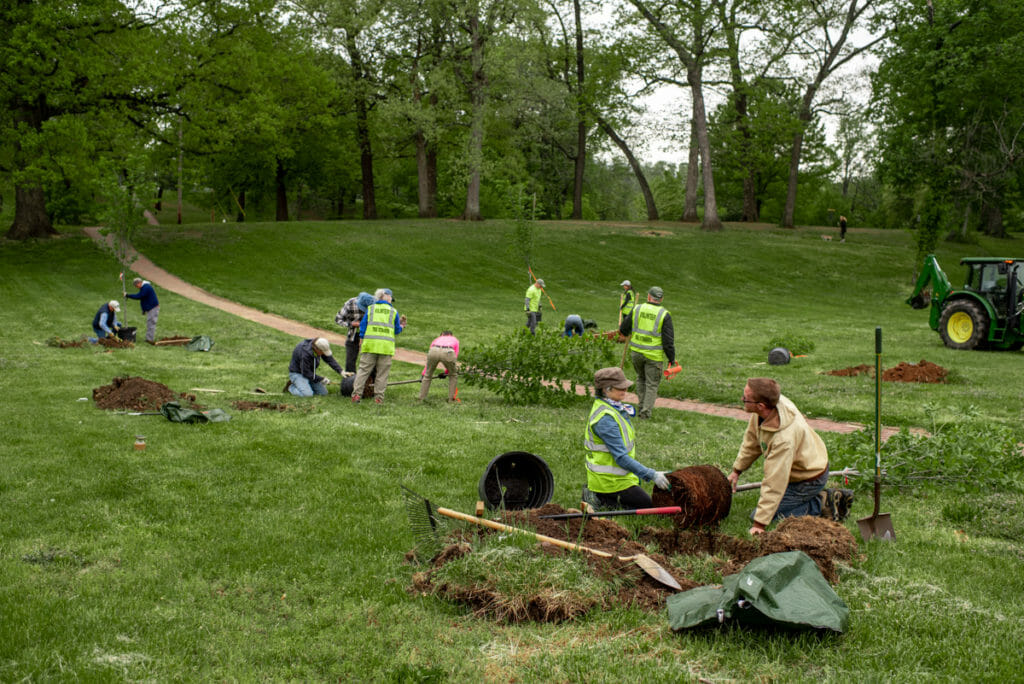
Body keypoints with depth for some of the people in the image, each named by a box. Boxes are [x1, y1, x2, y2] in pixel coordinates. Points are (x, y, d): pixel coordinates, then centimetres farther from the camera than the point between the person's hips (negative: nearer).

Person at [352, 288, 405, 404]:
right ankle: (378, 397, 4)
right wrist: (400, 327, 35)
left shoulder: (370, 308, 10)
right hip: (386, 346, -1)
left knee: (363, 369, 3)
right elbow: (397, 331, 14)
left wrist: (362, 340, 14)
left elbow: (363, 325, 8)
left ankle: (356, 394, -4)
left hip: (370, 343, 1)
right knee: (382, 373, 6)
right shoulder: (393, 311, 8)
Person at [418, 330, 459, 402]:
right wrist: (446, 372, 39)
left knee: (427, 375, 24)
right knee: (453, 375, 25)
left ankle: (421, 399, 24)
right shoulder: (455, 340, 39)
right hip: (447, 353, -1)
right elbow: (455, 356, 30)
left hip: (433, 351, 2)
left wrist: (423, 374, 44)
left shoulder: (436, 340, 41)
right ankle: (451, 399, 24)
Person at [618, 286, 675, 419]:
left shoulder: (637, 309, 1)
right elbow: (668, 340, -10)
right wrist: (672, 359, -2)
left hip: (636, 352, 3)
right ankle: (646, 411, 4)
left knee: (641, 378, 24)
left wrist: (624, 334, 37)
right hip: (654, 355, -3)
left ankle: (642, 406, 27)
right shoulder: (664, 314, -9)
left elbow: (624, 329, 13)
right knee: (652, 384, 8)